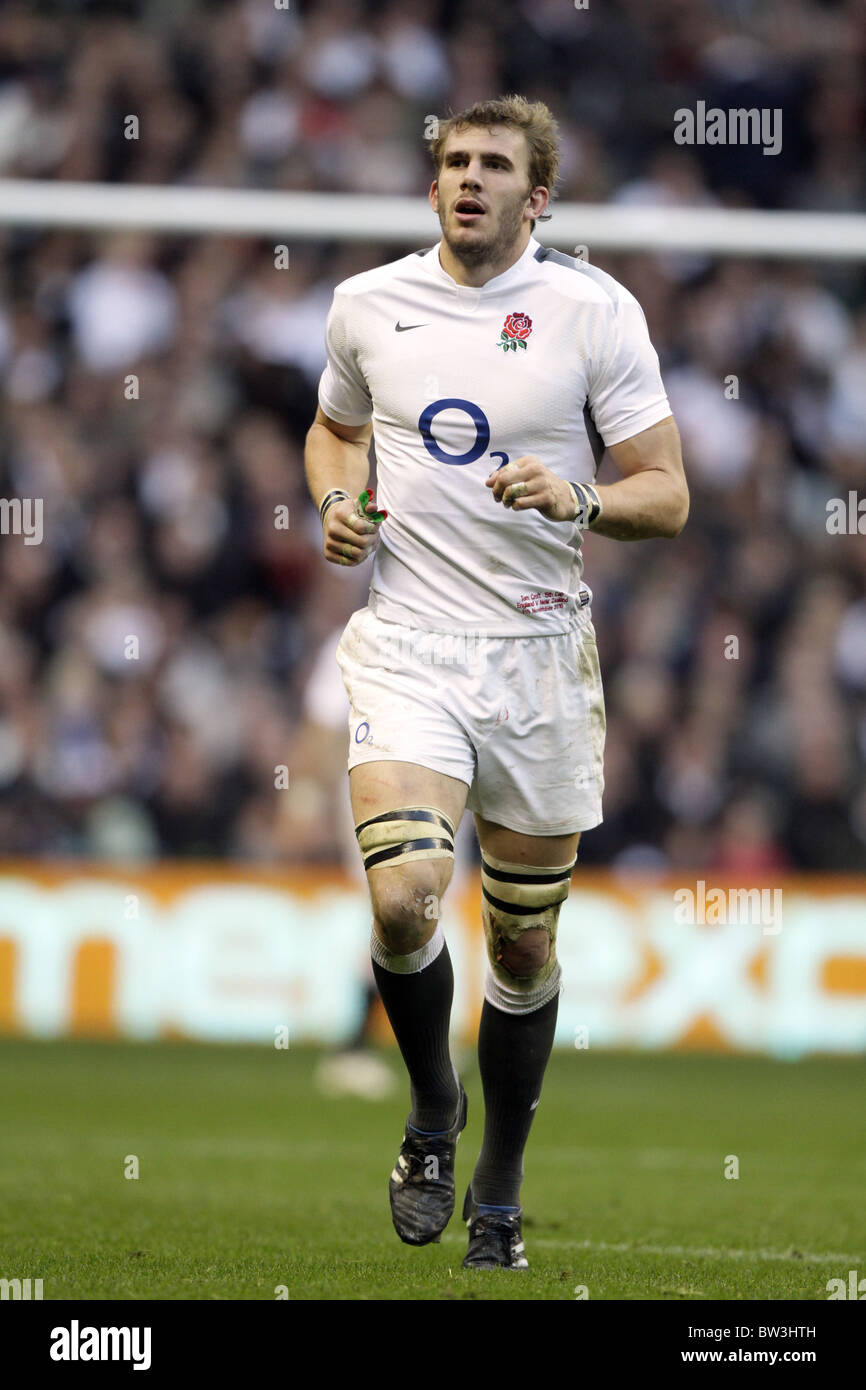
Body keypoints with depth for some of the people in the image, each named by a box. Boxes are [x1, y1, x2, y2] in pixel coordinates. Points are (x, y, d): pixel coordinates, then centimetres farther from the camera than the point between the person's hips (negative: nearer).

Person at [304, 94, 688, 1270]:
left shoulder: (596, 310, -3)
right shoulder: (367, 304, 4)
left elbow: (667, 495, -2)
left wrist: (582, 501, -22)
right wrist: (336, 505, 3)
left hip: (540, 653, 0)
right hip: (406, 642, 0)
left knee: (524, 943, 8)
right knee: (403, 894, -22)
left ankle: (499, 1197, 26)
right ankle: (434, 1110, 6)